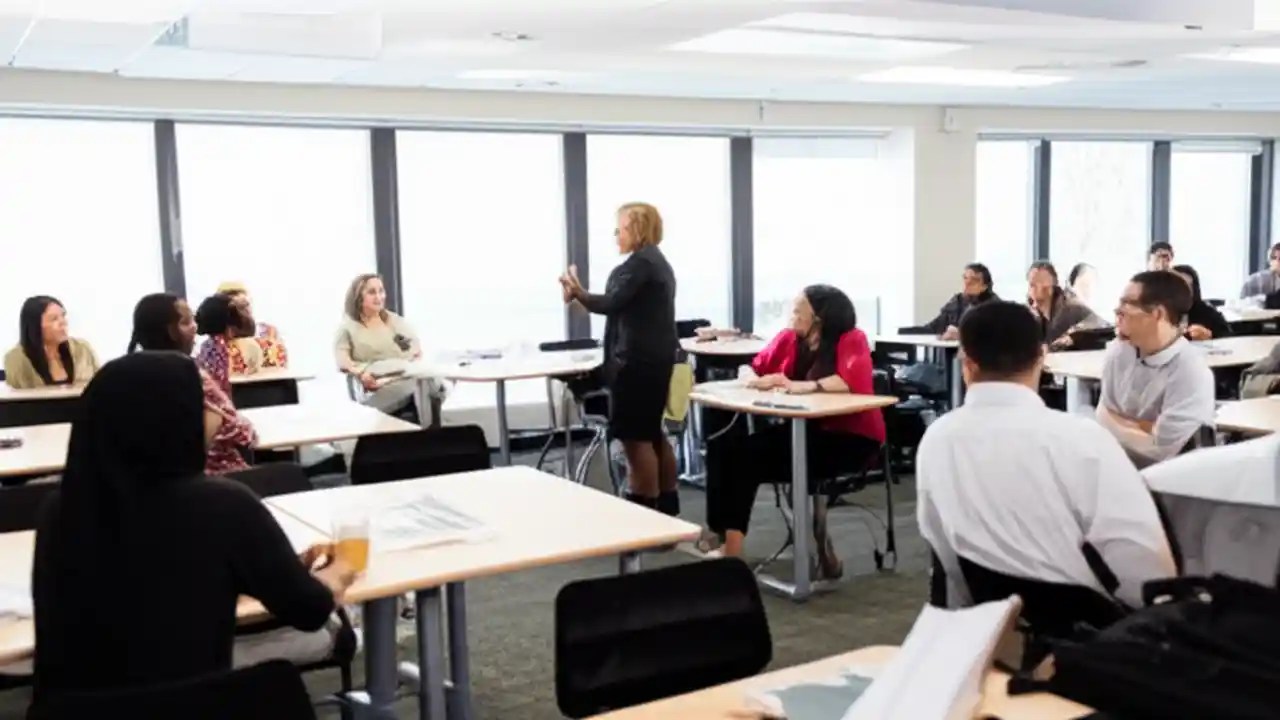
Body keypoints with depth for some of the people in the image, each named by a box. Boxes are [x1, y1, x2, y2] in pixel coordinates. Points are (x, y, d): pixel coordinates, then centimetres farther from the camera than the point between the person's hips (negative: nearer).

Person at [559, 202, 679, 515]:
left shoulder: (639, 262, -13)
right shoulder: (657, 262, 20)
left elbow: (612, 303, -22)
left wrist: (578, 293, -11)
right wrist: (583, 296, 16)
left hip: (638, 360, -11)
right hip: (655, 357, 11)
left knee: (635, 437, -8)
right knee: (653, 434, 16)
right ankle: (667, 506, 23)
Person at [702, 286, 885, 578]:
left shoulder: (851, 340, -9)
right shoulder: (788, 339, 8)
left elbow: (853, 380, -26)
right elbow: (752, 368, 12)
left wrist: (800, 386, -32)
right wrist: (754, 379, -13)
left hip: (851, 437, -7)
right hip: (805, 430, 7)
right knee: (726, 448, -13)